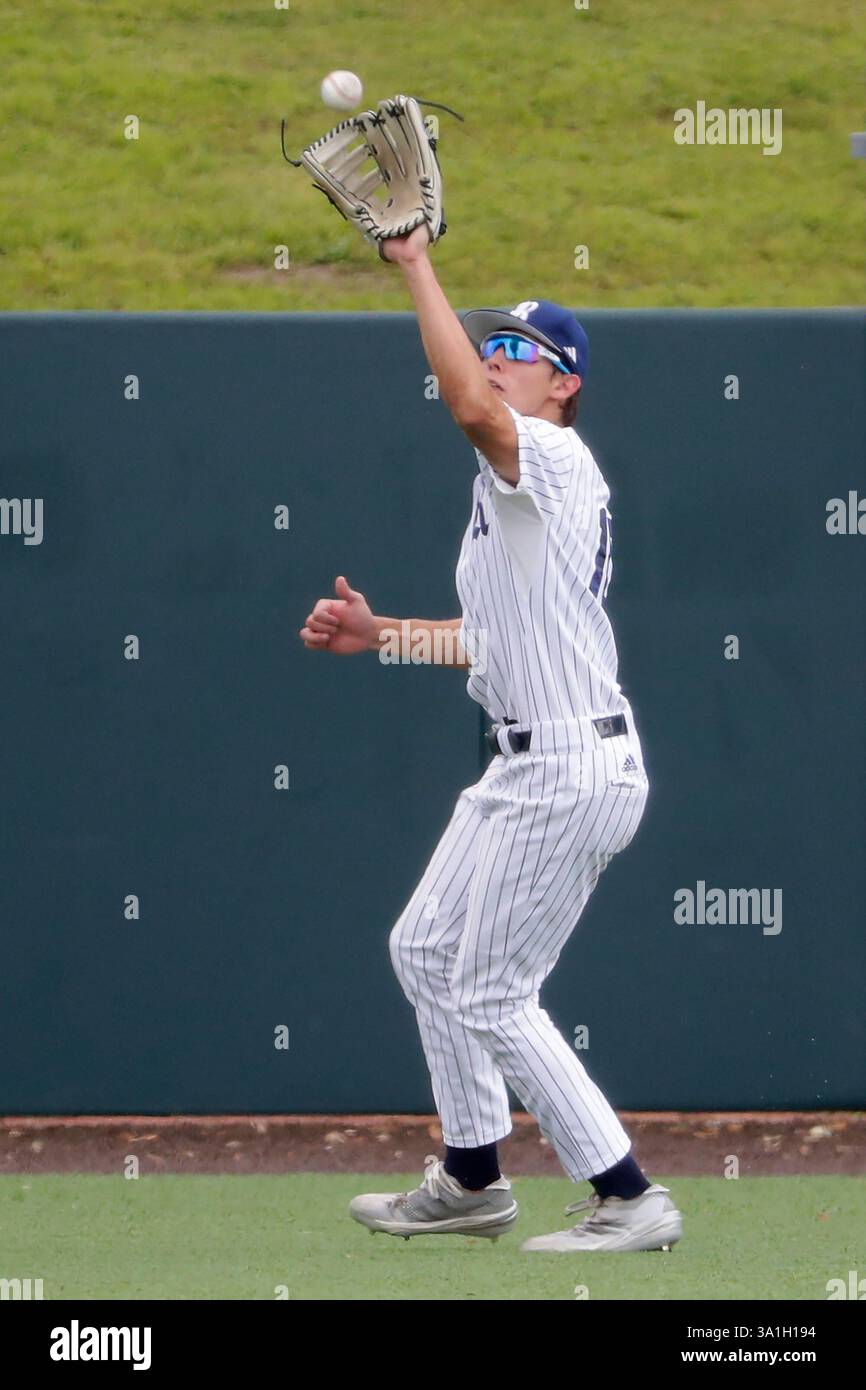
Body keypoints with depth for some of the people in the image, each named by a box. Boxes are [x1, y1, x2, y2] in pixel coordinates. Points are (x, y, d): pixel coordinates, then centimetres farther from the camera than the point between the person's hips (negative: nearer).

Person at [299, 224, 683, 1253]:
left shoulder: (554, 458, -14)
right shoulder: (514, 488, 18)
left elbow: (472, 409, -36)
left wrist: (416, 263, -31)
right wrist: (380, 634, 19)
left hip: (571, 771, -11)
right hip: (528, 769, 11)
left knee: (488, 995, -7)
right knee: (426, 950, 19)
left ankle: (630, 1201, -4)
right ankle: (470, 1183, 30)